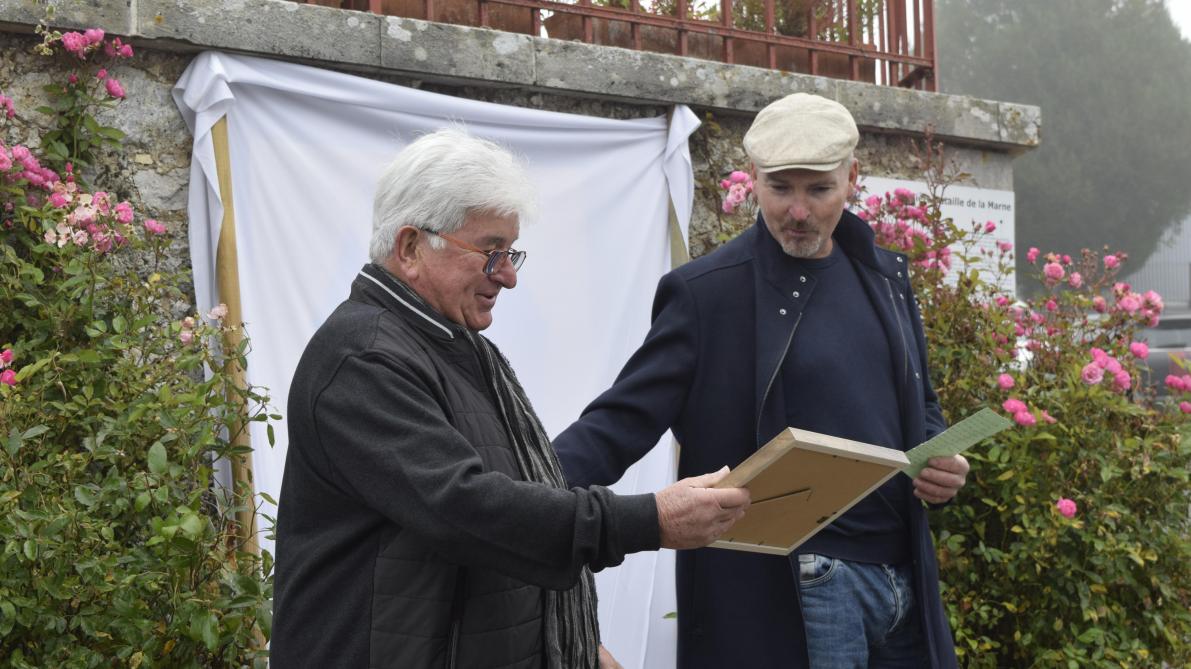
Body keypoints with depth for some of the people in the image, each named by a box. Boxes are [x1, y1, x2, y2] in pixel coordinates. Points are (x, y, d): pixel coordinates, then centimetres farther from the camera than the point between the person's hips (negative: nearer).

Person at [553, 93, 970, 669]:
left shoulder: (885, 275, 9)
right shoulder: (706, 292, -8)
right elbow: (624, 419, -12)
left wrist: (942, 460, -1)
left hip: (906, 576, 6)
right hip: (795, 594, -6)